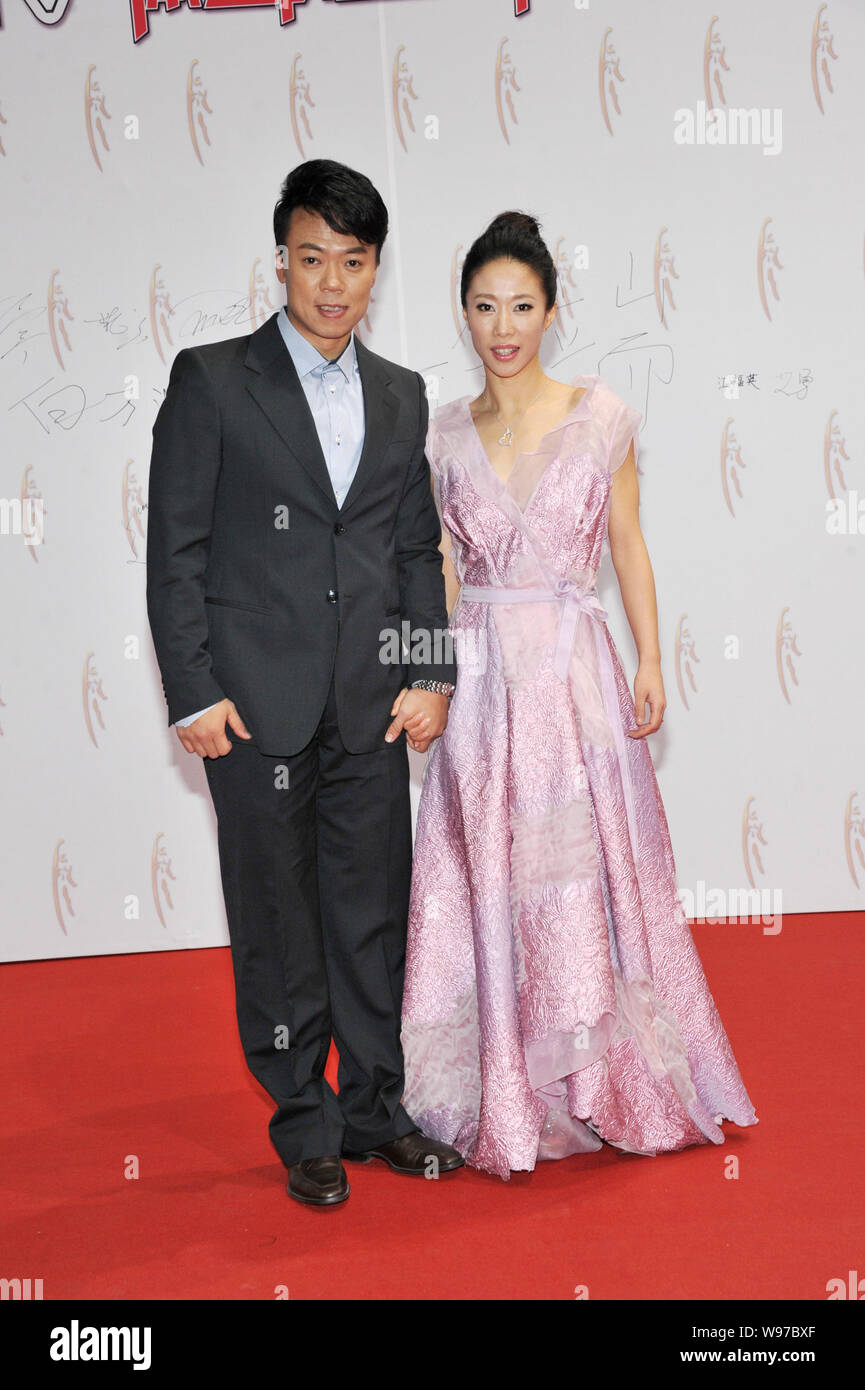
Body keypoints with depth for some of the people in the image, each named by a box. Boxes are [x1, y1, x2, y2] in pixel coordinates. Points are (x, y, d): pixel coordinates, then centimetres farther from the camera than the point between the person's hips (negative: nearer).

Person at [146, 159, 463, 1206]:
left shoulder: (400, 396, 12)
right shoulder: (212, 381, -2)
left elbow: (417, 550, 14)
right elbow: (174, 551, -4)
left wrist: (431, 673, 3)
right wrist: (193, 692, -10)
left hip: (372, 709, 4)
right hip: (257, 706, -3)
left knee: (374, 915, 11)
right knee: (278, 924, 7)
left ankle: (374, 1110, 27)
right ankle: (305, 1127, 22)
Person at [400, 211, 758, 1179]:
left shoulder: (602, 417, 2)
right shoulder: (446, 434, 6)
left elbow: (628, 547, 4)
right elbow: (440, 568, 9)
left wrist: (649, 661, -2)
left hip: (575, 672, -1)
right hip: (481, 675, 2)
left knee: (589, 874, 3)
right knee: (492, 881, 4)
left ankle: (608, 1081, 21)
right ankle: (507, 1095, 18)